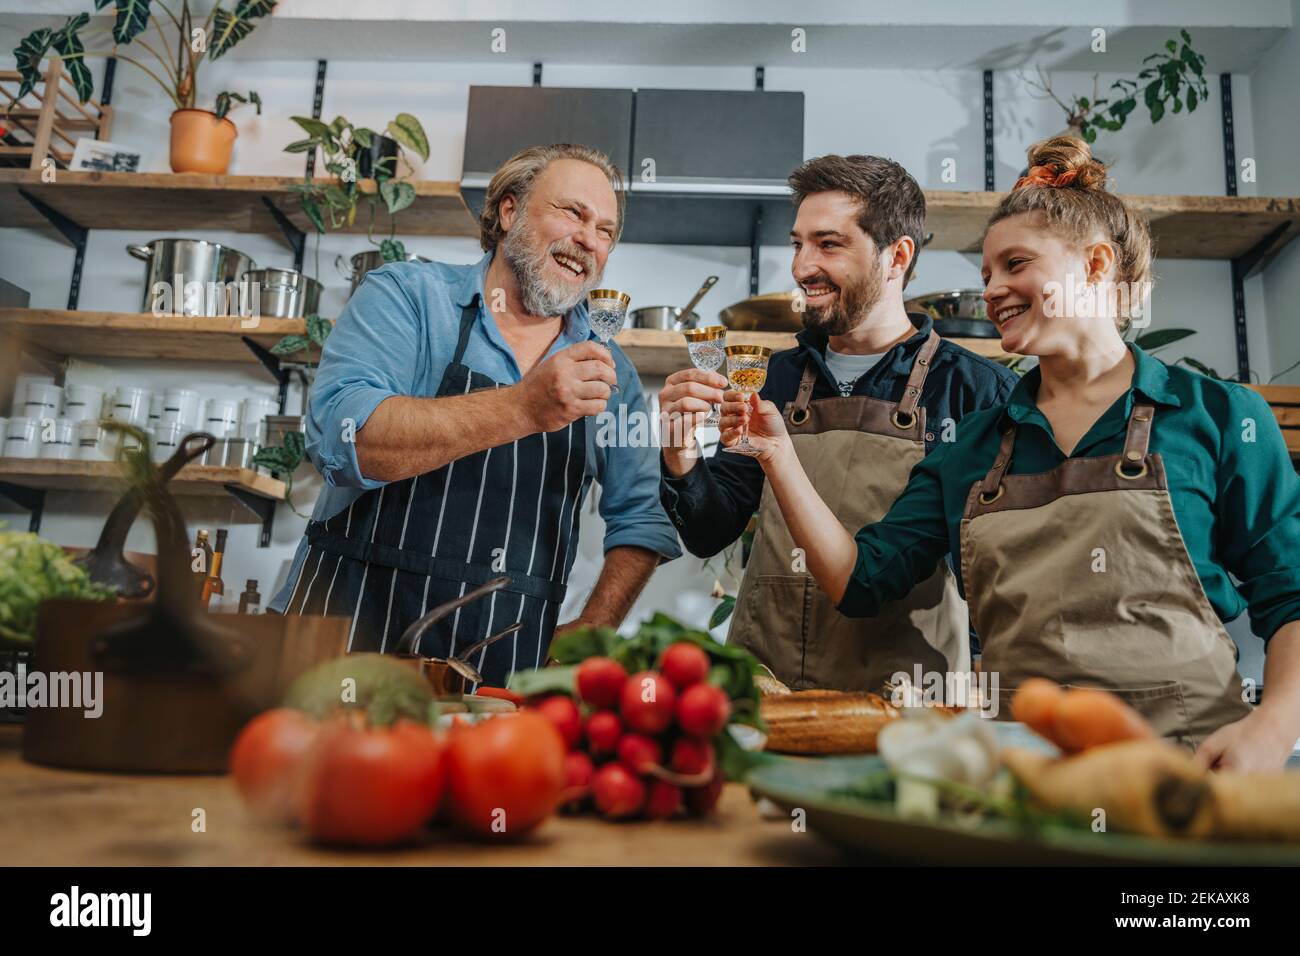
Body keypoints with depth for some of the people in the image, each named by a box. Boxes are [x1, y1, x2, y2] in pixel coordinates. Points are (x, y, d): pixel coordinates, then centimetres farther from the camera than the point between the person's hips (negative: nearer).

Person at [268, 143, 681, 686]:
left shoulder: (606, 369, 11)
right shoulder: (406, 297, 1)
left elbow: (642, 516, 15)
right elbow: (343, 438, -15)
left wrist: (588, 636, 2)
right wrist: (524, 408, -24)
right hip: (353, 635, -3)